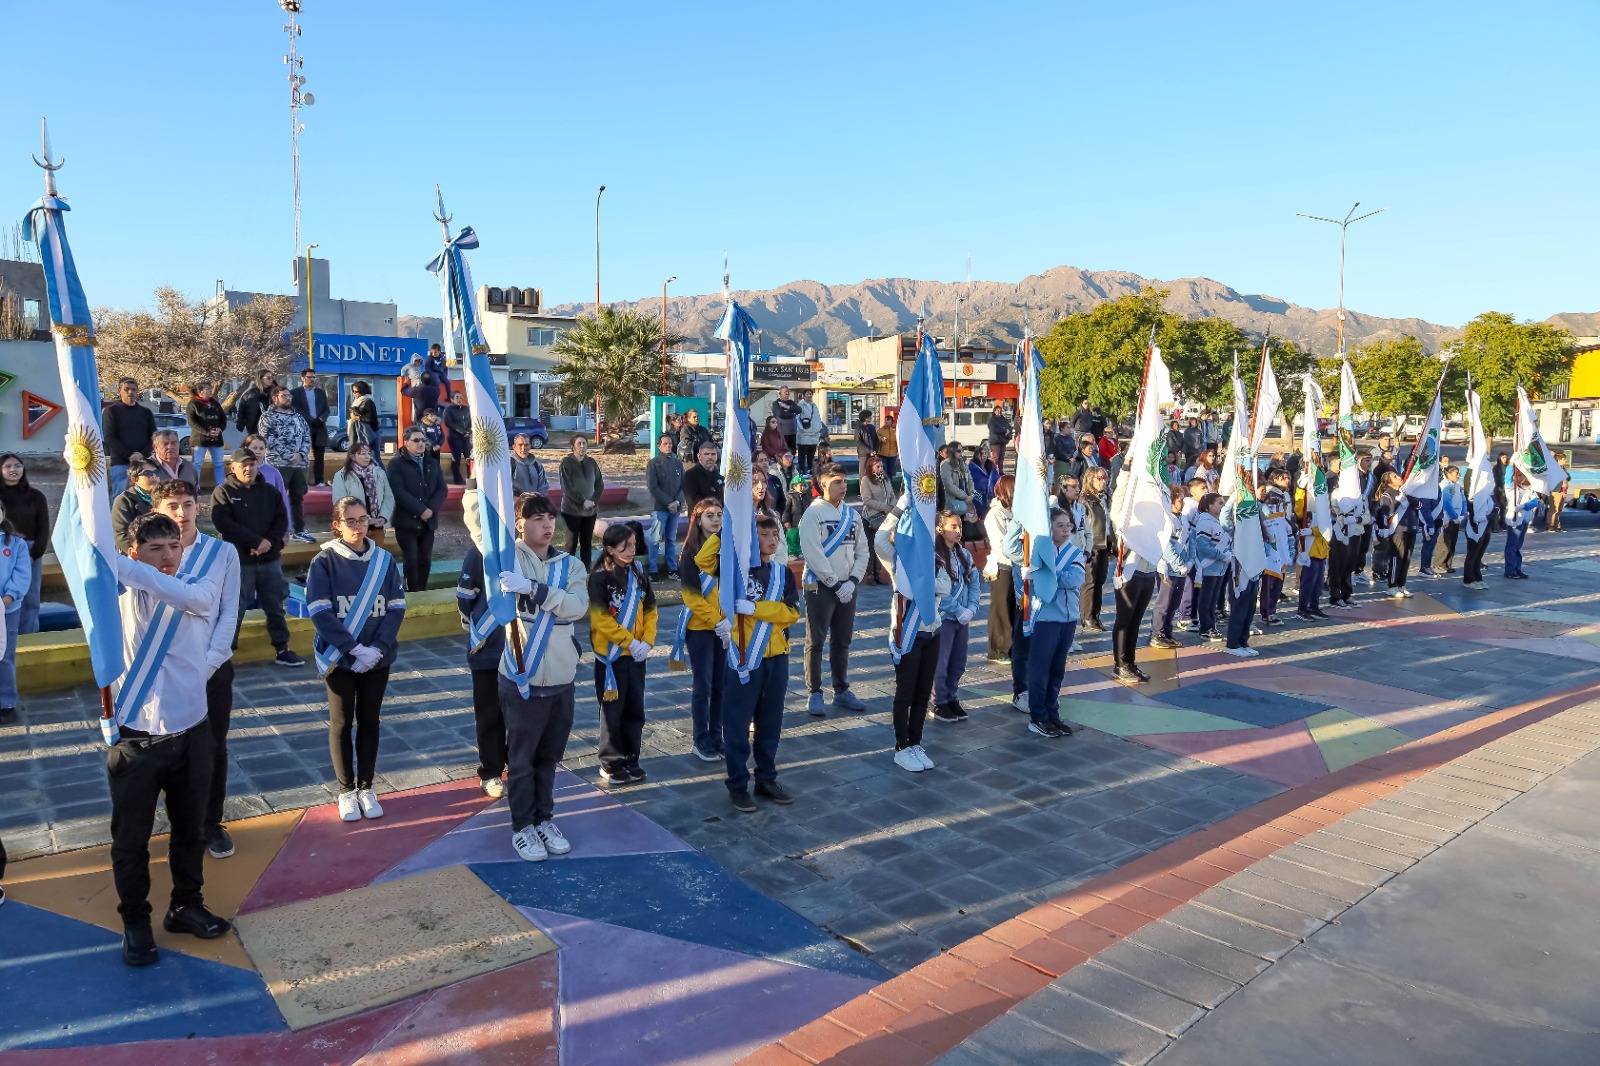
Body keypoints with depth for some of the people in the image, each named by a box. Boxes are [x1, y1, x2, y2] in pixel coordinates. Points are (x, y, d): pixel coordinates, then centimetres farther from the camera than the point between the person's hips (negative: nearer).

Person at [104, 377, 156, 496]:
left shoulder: (145, 412, 16)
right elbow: (108, 438, -3)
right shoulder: (111, 411, 5)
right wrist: (129, 455, -13)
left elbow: (153, 436, 10)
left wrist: (143, 454, -8)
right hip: (120, 463, -3)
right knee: (120, 496, -7)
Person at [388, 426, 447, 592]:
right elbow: (399, 492, -13)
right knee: (411, 561, -6)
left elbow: (442, 489, 7)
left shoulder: (433, 463, 14)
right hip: (407, 521, -4)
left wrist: (431, 509, -9)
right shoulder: (396, 463, -2)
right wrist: (421, 510, -18)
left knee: (425, 561, 7)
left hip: (428, 521, 5)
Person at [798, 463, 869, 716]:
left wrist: (853, 581, -5)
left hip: (847, 588, 6)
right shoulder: (813, 513, -9)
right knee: (816, 641, 1)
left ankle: (842, 691, 23)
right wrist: (835, 584, -15)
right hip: (820, 587, -5)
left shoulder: (852, 514, 9)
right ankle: (814, 694, 10)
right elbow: (813, 554, -15)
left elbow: (862, 550, 9)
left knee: (842, 641, 13)